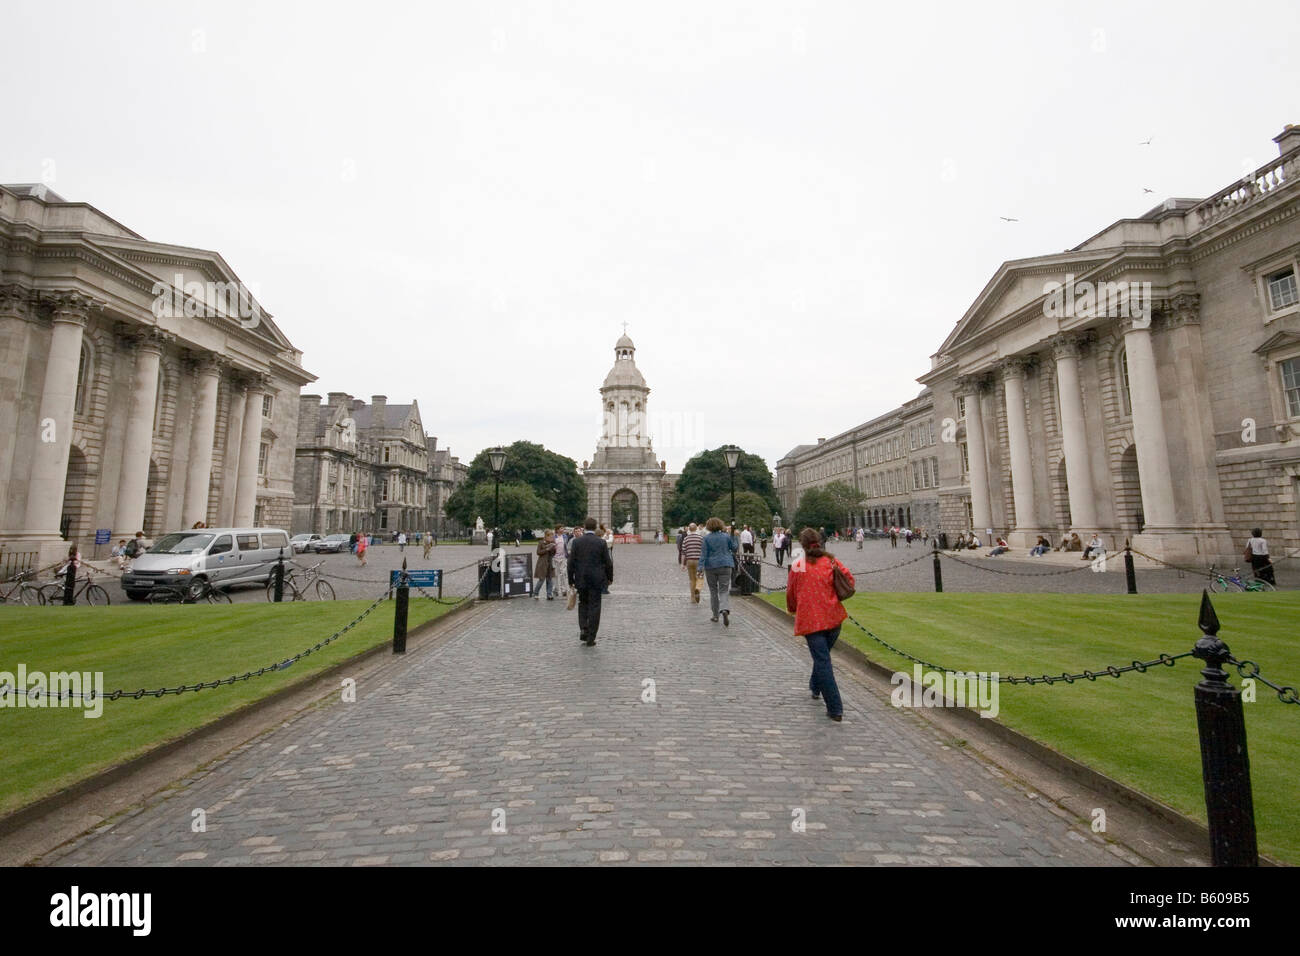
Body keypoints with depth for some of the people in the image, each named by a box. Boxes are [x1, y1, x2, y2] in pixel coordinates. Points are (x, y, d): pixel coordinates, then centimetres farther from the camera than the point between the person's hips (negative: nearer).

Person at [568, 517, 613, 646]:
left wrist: (571, 580, 6)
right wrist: (609, 578, 11)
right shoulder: (601, 542, -5)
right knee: (594, 606, 5)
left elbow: (571, 562, -3)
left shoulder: (577, 541, -4)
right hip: (596, 580, -1)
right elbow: (608, 562, -3)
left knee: (583, 603, 21)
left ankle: (583, 629, 6)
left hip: (581, 579, 1)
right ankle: (590, 638, 7)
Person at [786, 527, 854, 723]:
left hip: (810, 619, -3)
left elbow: (790, 593, 5)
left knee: (822, 661, -3)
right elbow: (849, 578, -3)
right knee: (823, 654, 24)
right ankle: (815, 687, 44)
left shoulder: (797, 566, -4)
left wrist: (793, 610, 24)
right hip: (833, 616, 3)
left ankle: (835, 709, -5)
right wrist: (837, 596, 14)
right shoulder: (830, 561, 1)